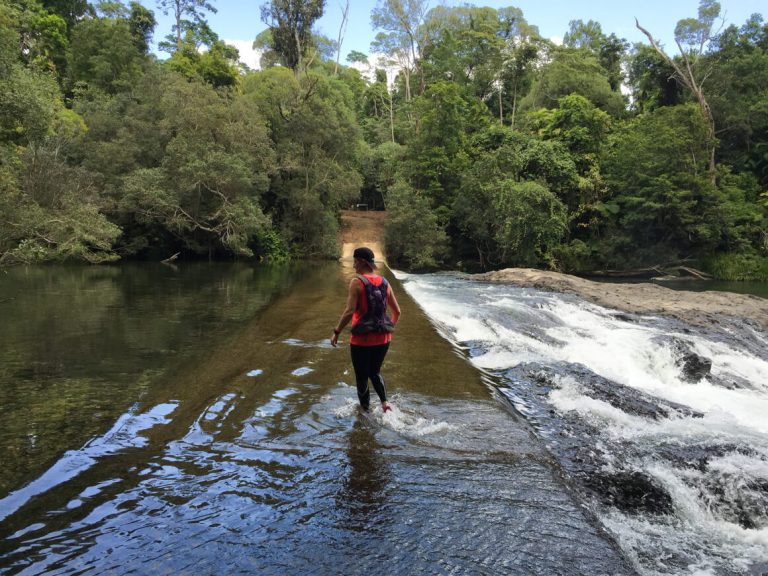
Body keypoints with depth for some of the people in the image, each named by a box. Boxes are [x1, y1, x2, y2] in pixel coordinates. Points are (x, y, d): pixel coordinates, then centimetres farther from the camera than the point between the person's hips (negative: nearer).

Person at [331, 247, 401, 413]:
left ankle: (365, 409, 23)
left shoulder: (357, 282, -13)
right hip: (383, 338, 5)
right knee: (375, 372, 25)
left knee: (362, 376, 13)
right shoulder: (384, 282, 4)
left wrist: (336, 332, -13)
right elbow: (397, 312, 8)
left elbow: (349, 311, -22)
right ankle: (384, 401, 6)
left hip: (362, 339, -5)